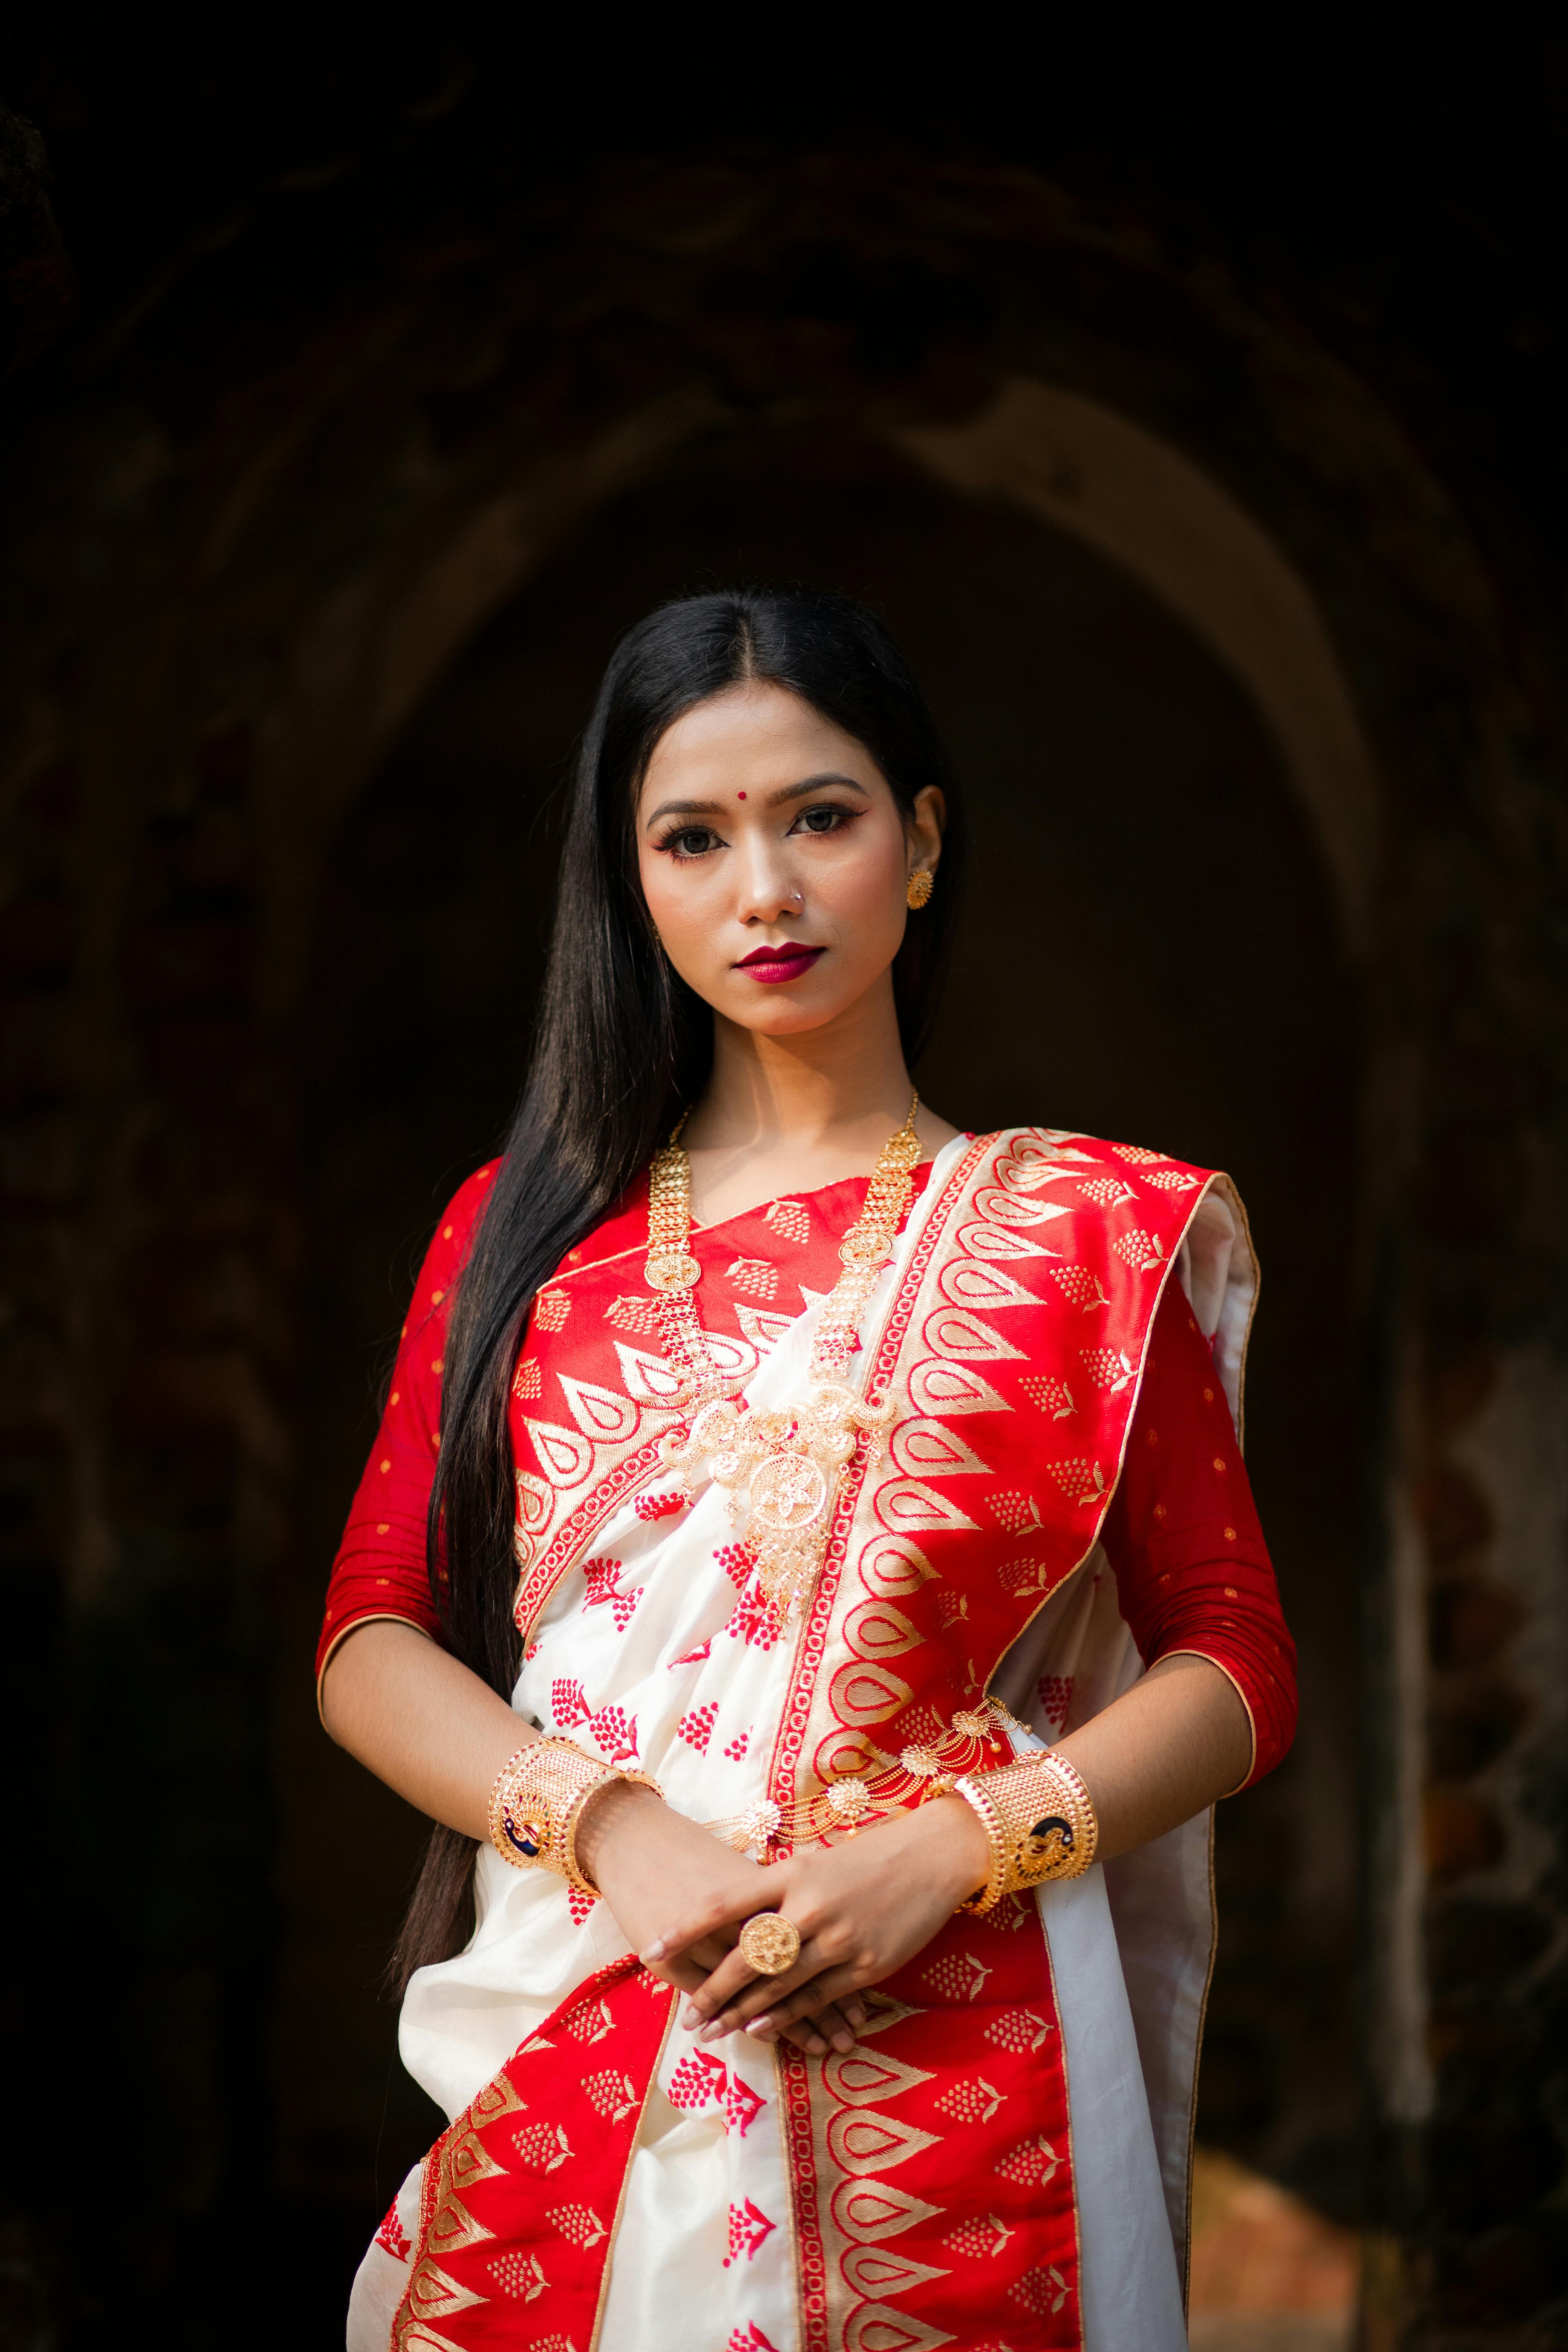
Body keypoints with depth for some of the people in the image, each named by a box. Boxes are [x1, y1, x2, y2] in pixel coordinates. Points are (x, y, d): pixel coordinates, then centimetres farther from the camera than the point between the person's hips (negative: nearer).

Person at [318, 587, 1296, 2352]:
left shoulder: (1078, 1235, 3)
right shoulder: (520, 1231, 9)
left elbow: (1239, 1669, 1)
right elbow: (369, 1646, 4)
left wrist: (953, 1845, -14)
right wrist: (607, 1825, -13)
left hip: (944, 2061, -2)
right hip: (558, 2060, 2)